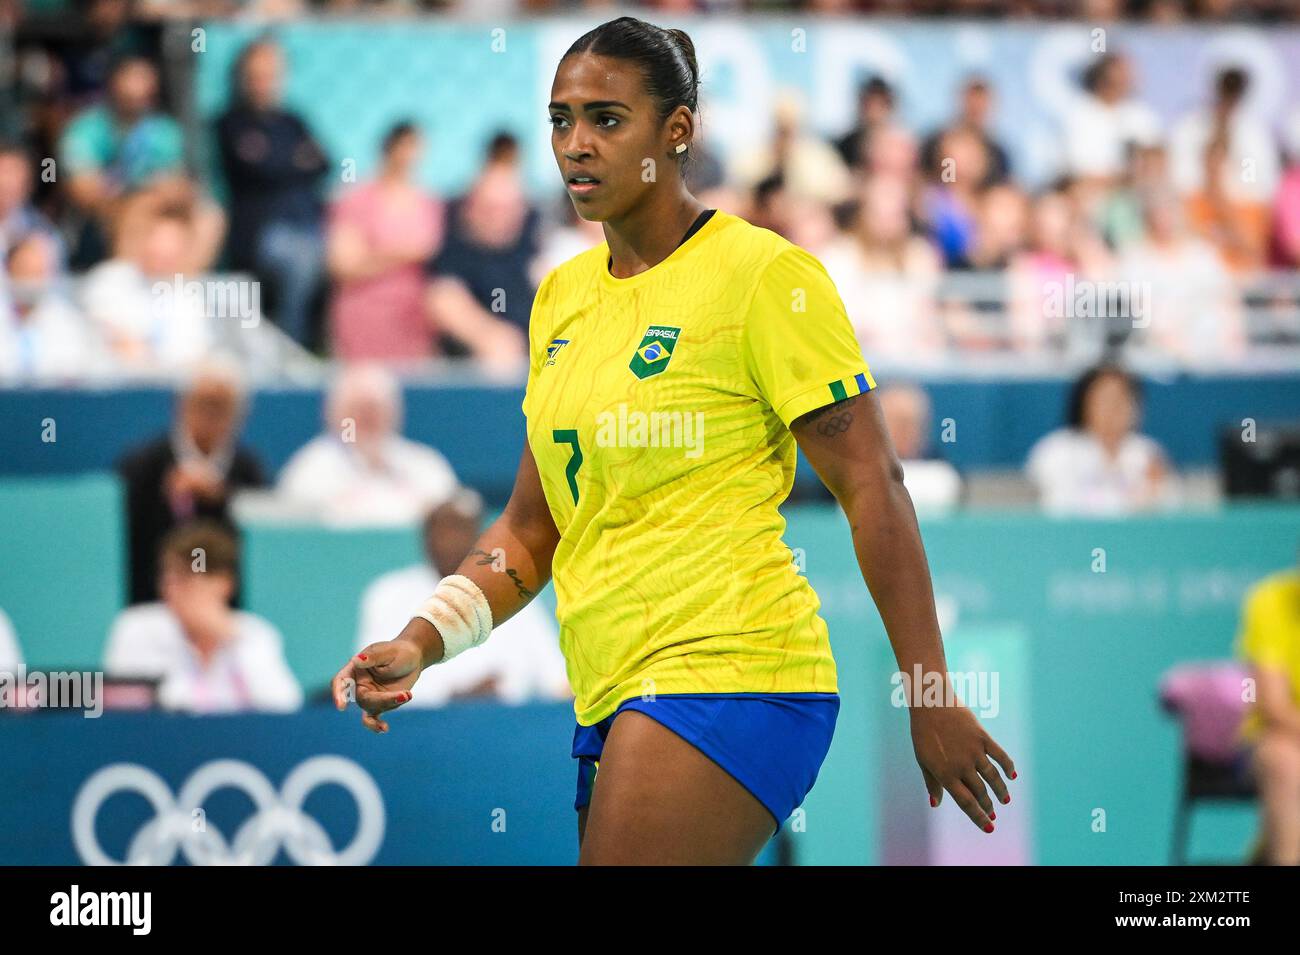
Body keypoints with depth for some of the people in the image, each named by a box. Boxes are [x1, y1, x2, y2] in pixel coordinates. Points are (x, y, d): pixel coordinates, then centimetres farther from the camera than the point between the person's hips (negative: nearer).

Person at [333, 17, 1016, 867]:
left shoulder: (764, 272, -5)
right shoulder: (561, 297, 15)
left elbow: (873, 487, -7)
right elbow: (533, 529, 21)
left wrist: (932, 700, -10)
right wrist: (422, 643, 5)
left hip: (726, 675, -8)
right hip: (614, 697, 8)